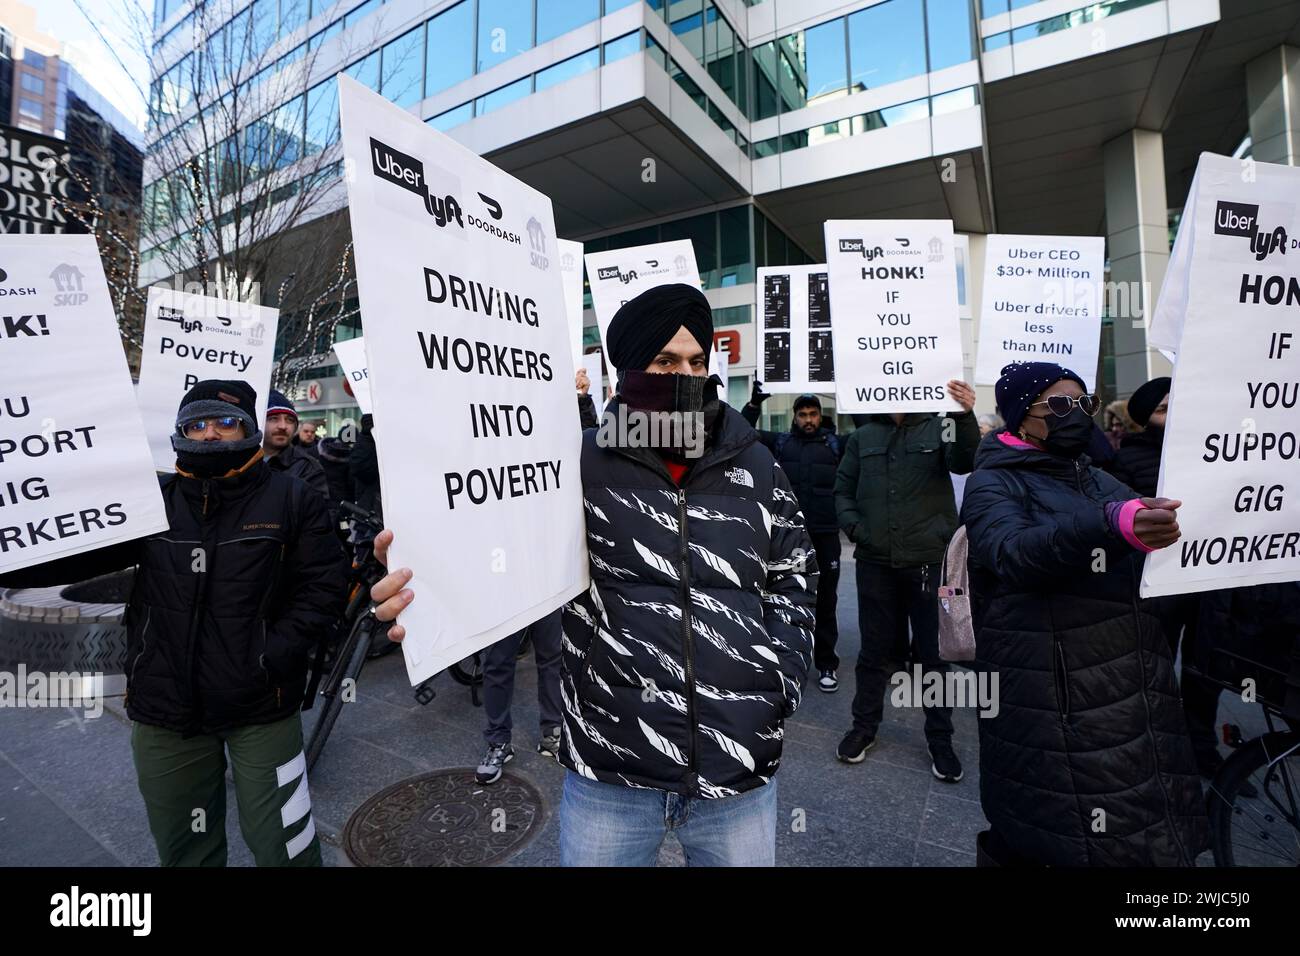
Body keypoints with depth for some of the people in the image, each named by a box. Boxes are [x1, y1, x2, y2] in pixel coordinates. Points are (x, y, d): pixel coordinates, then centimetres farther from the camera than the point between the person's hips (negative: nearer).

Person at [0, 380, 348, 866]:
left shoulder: (290, 498, -6)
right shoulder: (150, 501, 3)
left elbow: (321, 586, -8)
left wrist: (271, 656, -15)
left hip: (262, 708, -3)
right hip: (165, 710, 3)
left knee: (282, 845, 8)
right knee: (184, 849, 22)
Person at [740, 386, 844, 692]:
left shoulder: (835, 443, 7)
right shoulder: (780, 442, 8)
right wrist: (755, 402, -7)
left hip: (826, 534, 0)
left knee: (825, 600, 8)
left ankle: (826, 663, 21)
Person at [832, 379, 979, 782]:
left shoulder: (939, 426, 1)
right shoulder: (863, 436, 8)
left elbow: (964, 462, -19)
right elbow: (843, 489, 12)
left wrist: (965, 416, -36)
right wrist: (854, 526, -4)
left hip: (930, 560, -1)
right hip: (876, 562, 2)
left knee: (934, 651, 11)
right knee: (874, 649, 12)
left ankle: (940, 738, 27)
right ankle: (864, 726, 28)